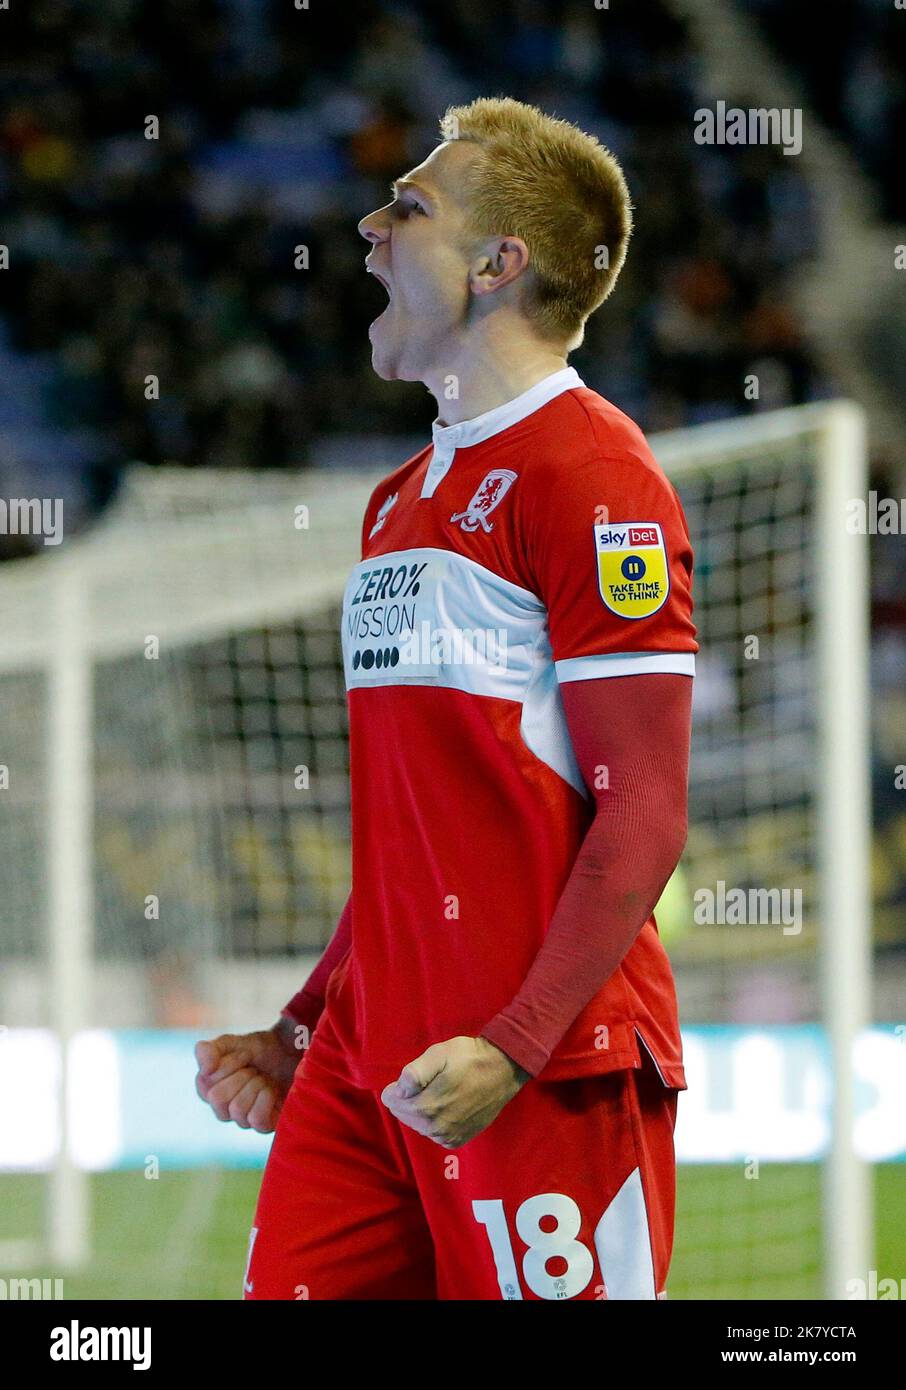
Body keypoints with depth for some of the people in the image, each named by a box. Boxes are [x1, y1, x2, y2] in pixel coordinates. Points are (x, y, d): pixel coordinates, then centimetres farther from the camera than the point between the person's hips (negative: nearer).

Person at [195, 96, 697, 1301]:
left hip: (551, 1067, -8)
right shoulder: (403, 499, 19)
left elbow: (645, 815, -13)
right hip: (372, 1063, 8)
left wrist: (513, 1047, -21)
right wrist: (303, 1033, 19)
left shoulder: (589, 473, -8)